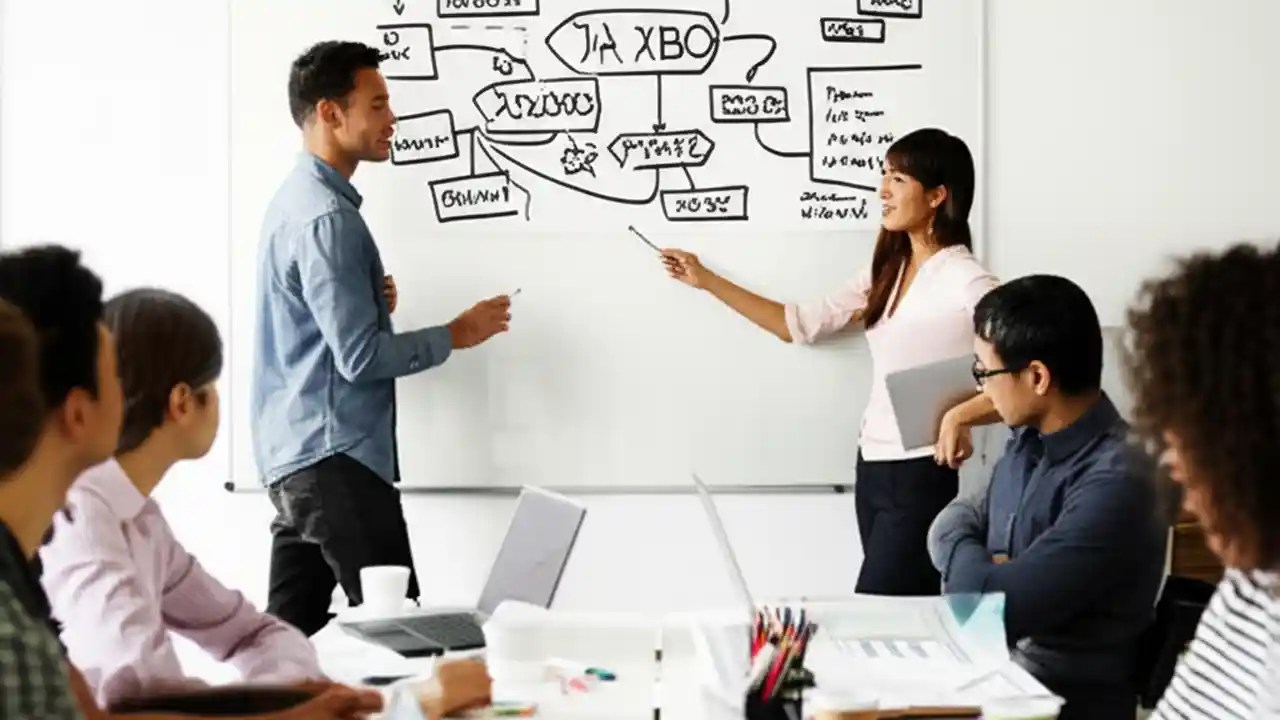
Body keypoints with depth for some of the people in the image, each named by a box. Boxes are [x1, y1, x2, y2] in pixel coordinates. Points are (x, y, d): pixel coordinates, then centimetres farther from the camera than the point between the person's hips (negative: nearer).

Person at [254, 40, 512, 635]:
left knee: (290, 631, 9)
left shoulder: (297, 200, 14)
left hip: (294, 453, 10)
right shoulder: (325, 217, -17)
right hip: (333, 455, -10)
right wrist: (457, 335, -9)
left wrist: (372, 302, 7)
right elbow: (360, 357, -20)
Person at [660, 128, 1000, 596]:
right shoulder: (885, 273, 11)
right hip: (872, 467, 8)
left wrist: (959, 416, -35)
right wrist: (706, 280, 17)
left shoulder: (966, 282, -13)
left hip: (920, 475, -8)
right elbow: (800, 325, 17)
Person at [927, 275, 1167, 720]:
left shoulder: (1114, 482, -24)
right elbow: (956, 521, 13)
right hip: (995, 665, 7)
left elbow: (997, 607, -26)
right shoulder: (1031, 441, 4)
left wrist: (960, 553, -5)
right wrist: (981, 566, -9)